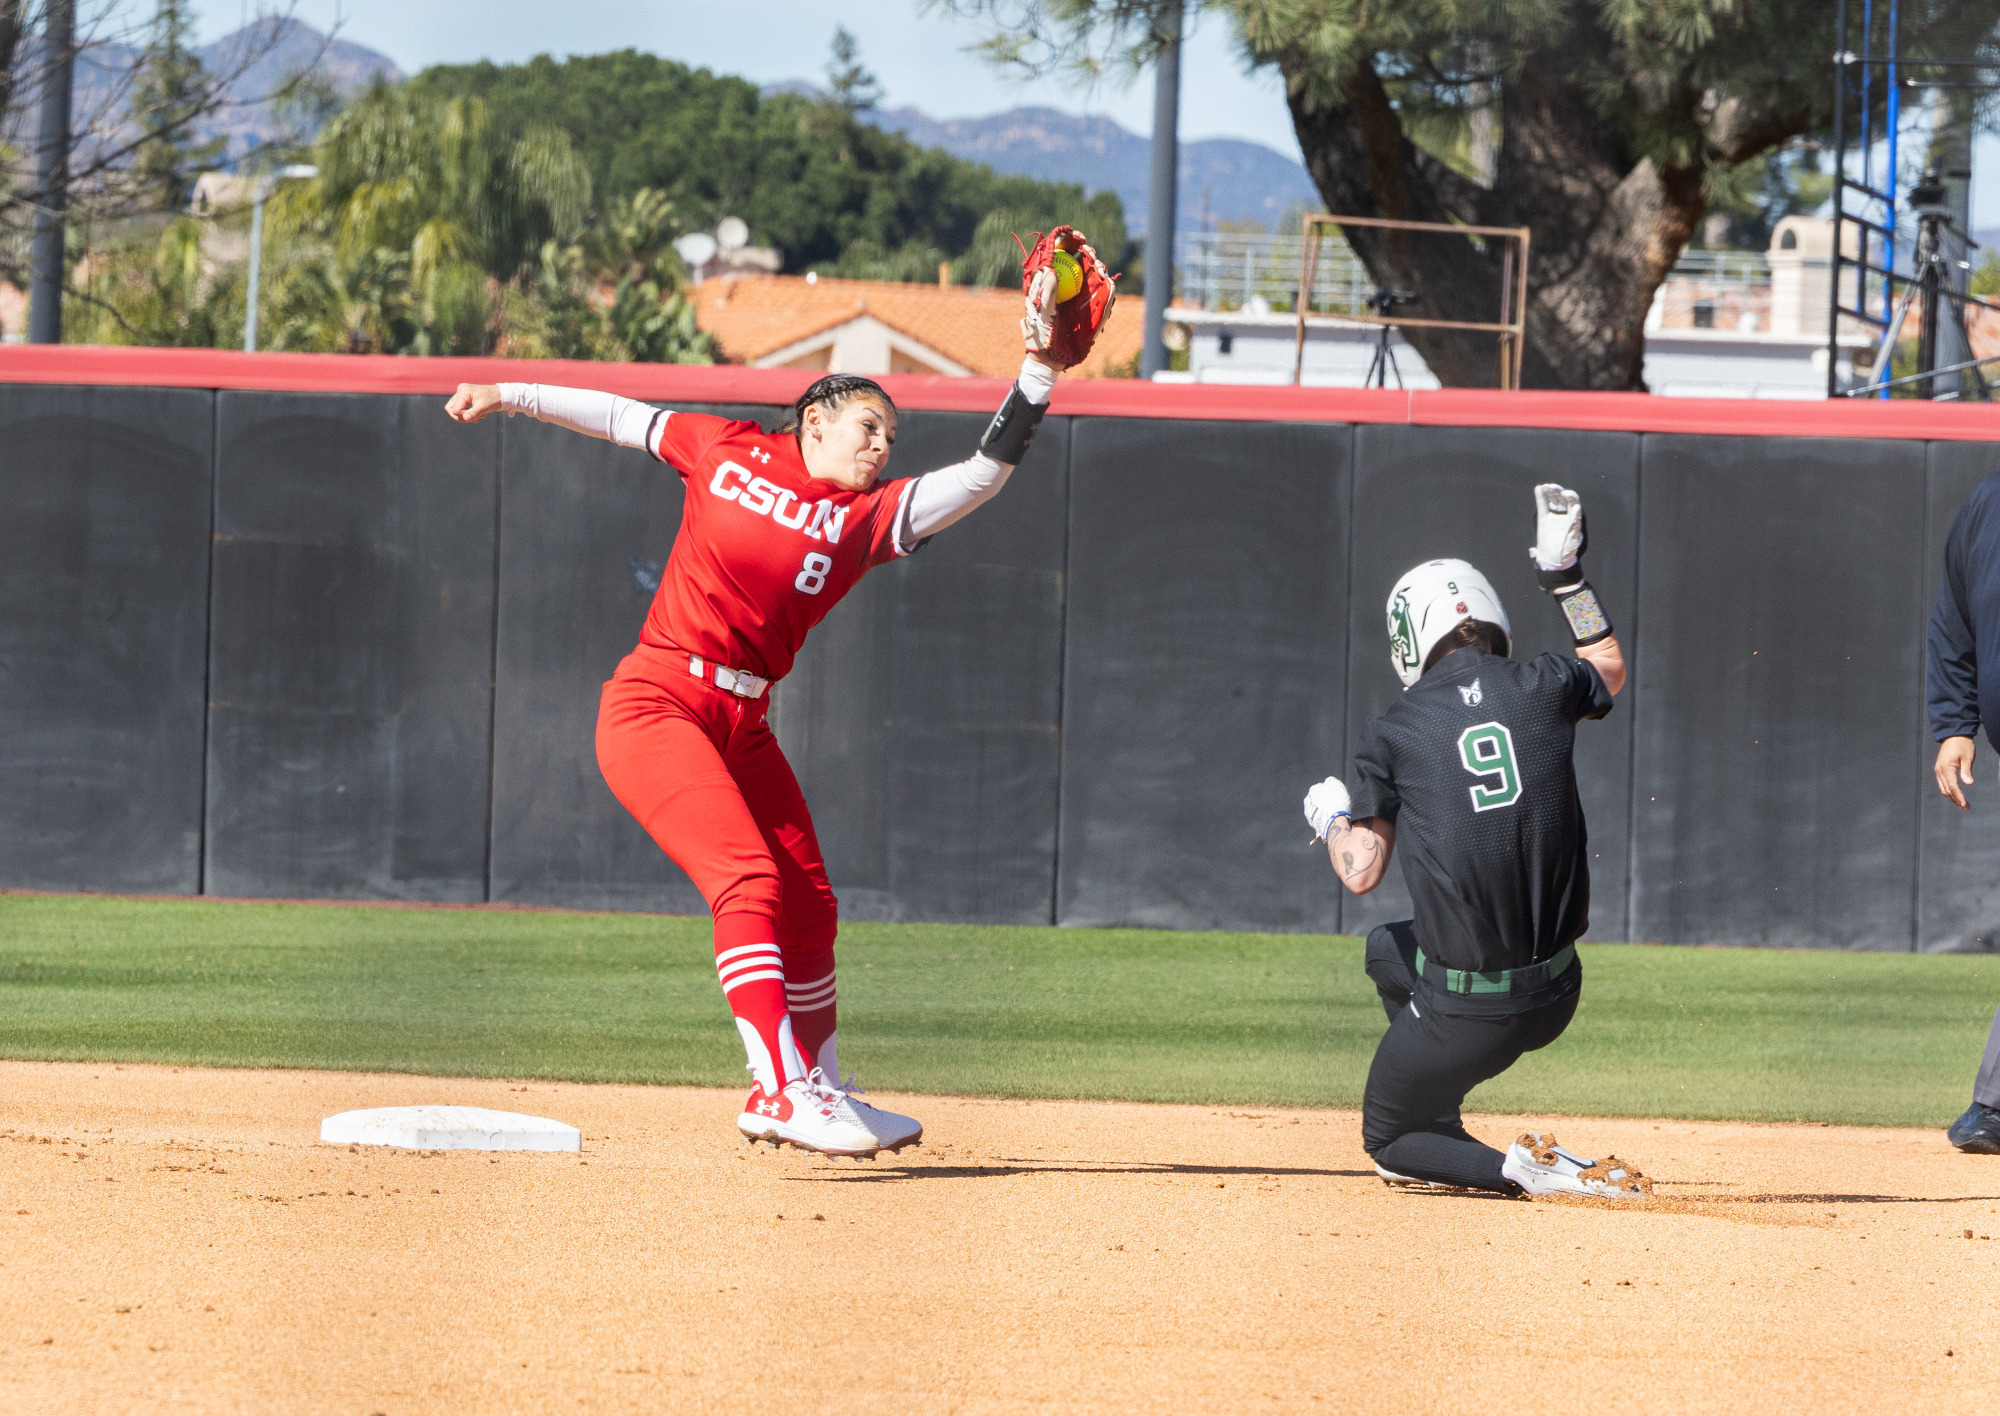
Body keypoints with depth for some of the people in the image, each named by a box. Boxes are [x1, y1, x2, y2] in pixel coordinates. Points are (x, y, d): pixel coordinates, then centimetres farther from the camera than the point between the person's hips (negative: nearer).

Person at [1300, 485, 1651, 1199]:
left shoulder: (1393, 732, -6)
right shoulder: (1542, 689, 3)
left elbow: (1360, 872, -3)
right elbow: (1610, 668, 28)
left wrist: (1330, 817, 17)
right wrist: (1565, 572, 36)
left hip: (1470, 1018, -5)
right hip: (1557, 998, 5)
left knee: (1388, 1141, 19)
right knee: (1388, 949, 35)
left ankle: (1523, 1169, -7)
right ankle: (1444, 1148, 36)